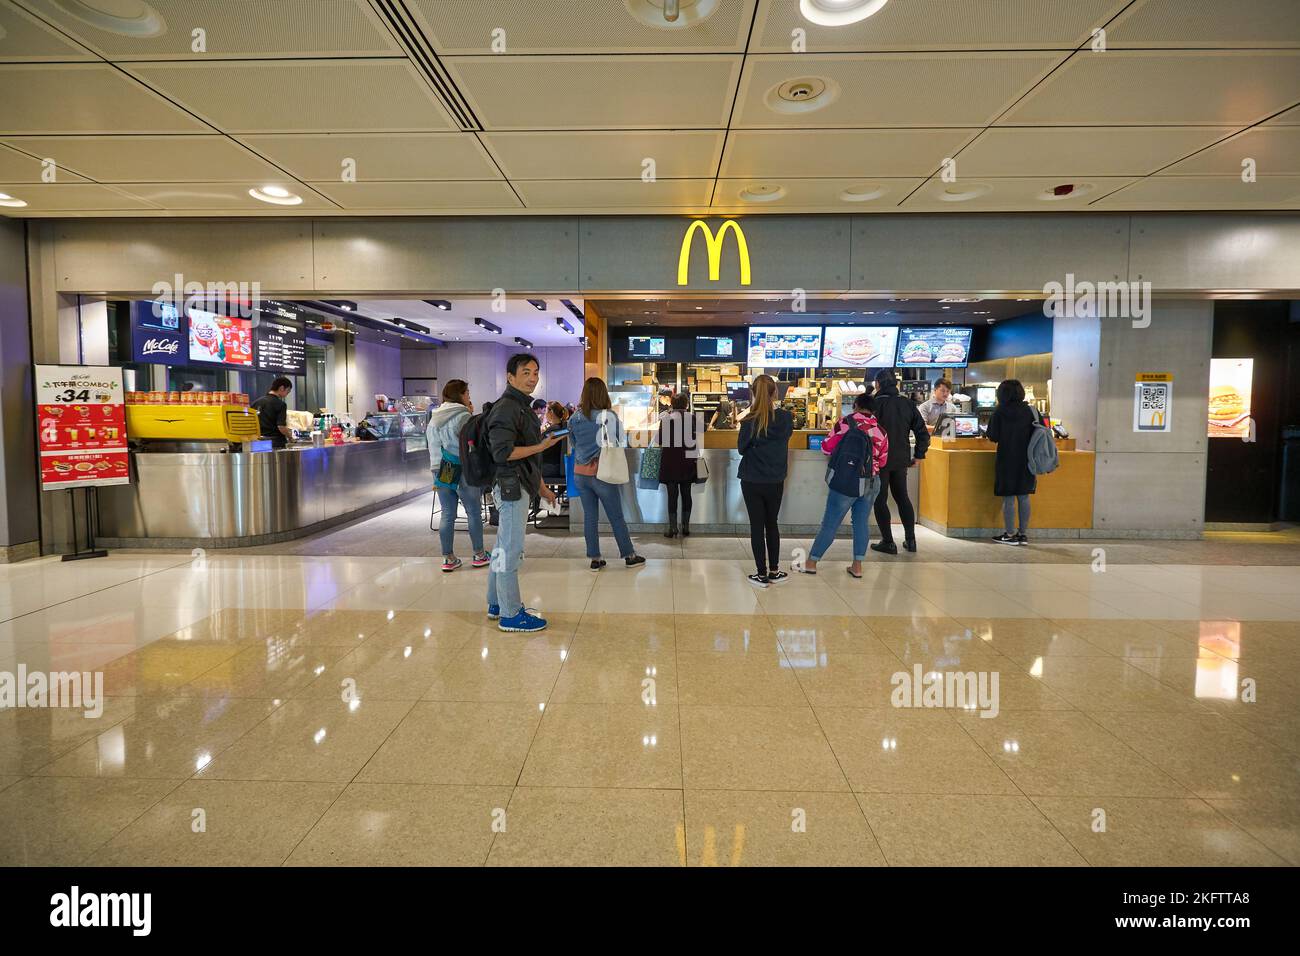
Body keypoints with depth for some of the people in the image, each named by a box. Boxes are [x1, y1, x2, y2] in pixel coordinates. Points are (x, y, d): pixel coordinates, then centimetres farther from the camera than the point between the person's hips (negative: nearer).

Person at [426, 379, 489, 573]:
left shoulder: (434, 417, 11)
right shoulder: (463, 416, -11)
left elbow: (433, 445, 12)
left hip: (441, 471, 6)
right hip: (463, 470, -6)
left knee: (447, 515, 9)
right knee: (474, 513, 7)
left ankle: (448, 558, 12)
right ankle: (478, 555, 15)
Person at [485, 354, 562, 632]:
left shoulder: (522, 406, 18)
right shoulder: (506, 408, -14)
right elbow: (503, 453, -23)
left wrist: (541, 486, 23)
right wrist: (542, 446, -21)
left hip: (517, 486, 11)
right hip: (511, 487, -11)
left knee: (504, 549, 17)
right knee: (510, 551, -4)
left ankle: (497, 604, 29)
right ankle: (510, 615, 4)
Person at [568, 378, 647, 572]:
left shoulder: (575, 418, -2)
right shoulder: (609, 416, -14)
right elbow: (619, 443, -7)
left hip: (580, 473, 4)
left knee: (590, 516, 10)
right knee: (616, 517, 7)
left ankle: (595, 559, 15)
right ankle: (629, 556, 17)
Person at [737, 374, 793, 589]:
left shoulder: (750, 421, -16)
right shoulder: (785, 418, -6)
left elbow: (741, 448, -3)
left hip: (752, 482, -3)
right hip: (776, 481, 3)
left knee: (757, 526, 6)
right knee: (772, 524, 19)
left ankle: (761, 574, 11)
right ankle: (774, 571, 24)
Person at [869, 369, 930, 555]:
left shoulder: (874, 403, -13)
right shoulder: (908, 404, 4)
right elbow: (922, 432, 3)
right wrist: (919, 455, 11)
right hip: (901, 459, 5)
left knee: (880, 500, 5)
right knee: (902, 497, 18)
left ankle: (888, 542, 4)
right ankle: (910, 539, 20)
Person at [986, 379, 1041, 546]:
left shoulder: (999, 411, -10)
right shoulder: (1030, 411, 1)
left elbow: (993, 437, -6)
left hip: (1007, 459, -4)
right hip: (1026, 460, 4)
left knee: (1008, 498, 1)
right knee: (1024, 497, 10)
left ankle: (1009, 535, 4)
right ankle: (1023, 534, 15)